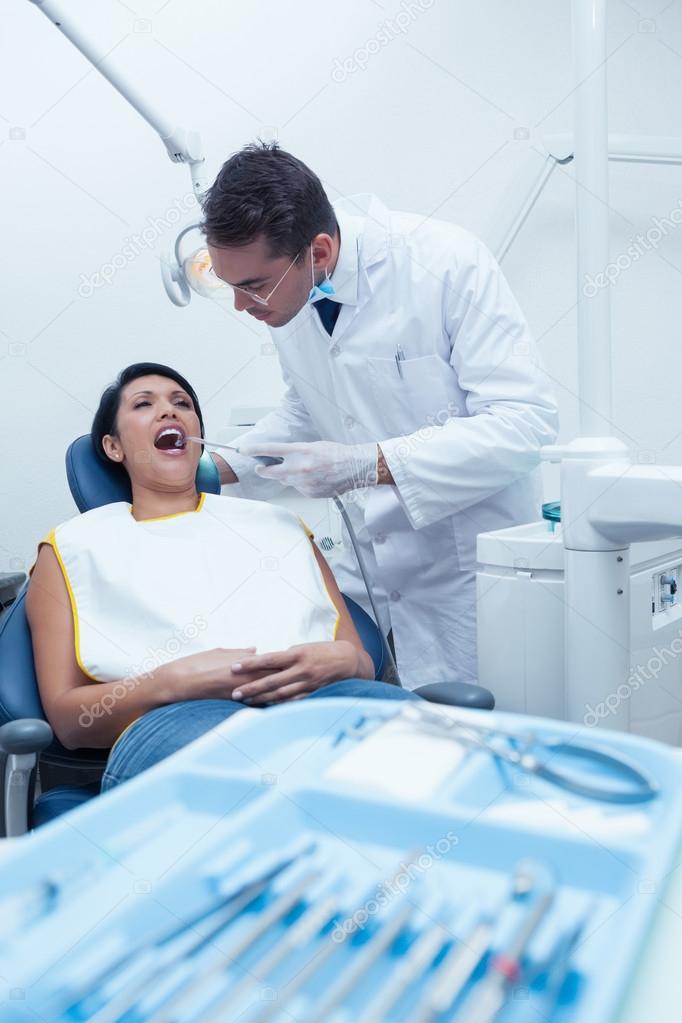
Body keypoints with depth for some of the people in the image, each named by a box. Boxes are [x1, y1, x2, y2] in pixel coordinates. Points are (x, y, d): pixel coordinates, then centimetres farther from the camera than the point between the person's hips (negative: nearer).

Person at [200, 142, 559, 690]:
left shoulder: (449, 262, -20)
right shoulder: (285, 286, -1)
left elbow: (525, 420, -24)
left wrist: (368, 464, -30)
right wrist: (224, 467, -1)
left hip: (463, 557, -5)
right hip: (362, 555, 5)